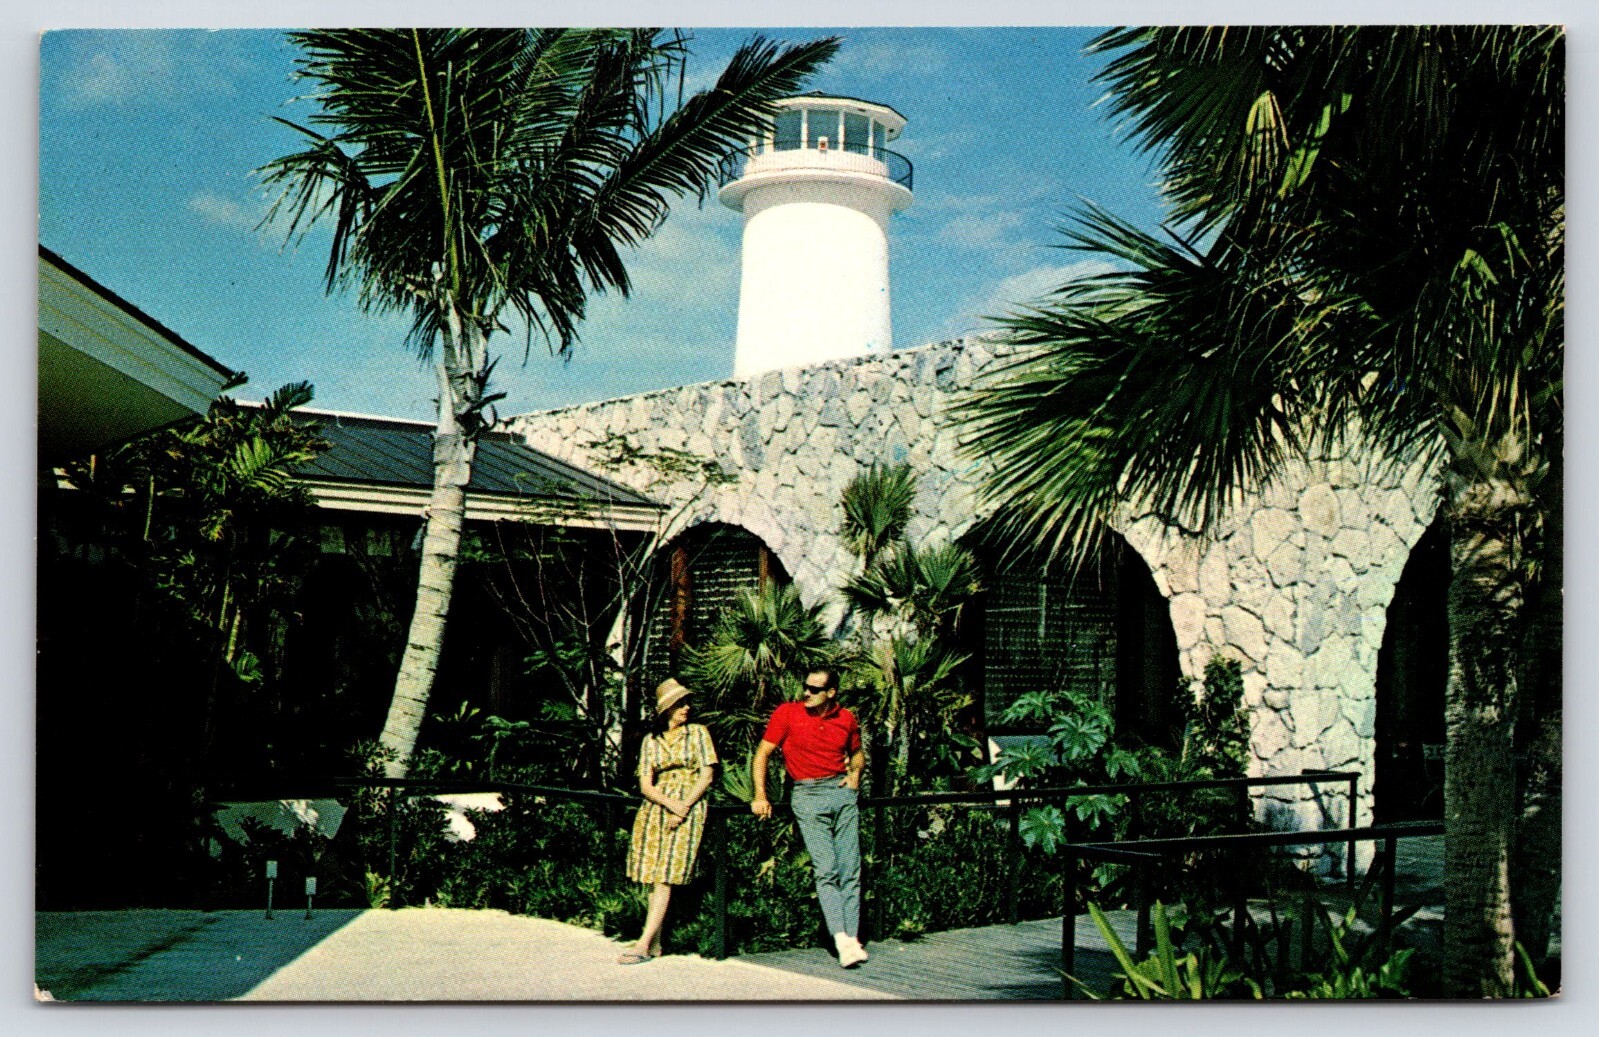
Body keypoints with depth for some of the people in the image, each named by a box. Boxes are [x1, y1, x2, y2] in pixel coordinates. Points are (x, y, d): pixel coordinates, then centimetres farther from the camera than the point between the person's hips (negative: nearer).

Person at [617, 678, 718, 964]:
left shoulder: (697, 733, 7)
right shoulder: (651, 741, 12)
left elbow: (707, 775, 0)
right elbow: (645, 784, 5)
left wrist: (683, 808, -10)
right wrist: (670, 803, -13)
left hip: (689, 805, -3)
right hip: (655, 807, 3)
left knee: (665, 877, -13)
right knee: (652, 877, 0)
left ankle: (643, 944, -19)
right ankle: (655, 945, 6)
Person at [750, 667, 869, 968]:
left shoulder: (846, 718, 10)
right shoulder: (787, 713, -1)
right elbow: (762, 754, 1)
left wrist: (856, 773, 6)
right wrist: (760, 796, -7)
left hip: (843, 792, 4)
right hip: (808, 795, -4)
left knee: (851, 870, -1)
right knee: (826, 870, -13)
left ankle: (853, 939, 0)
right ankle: (842, 941, -19)